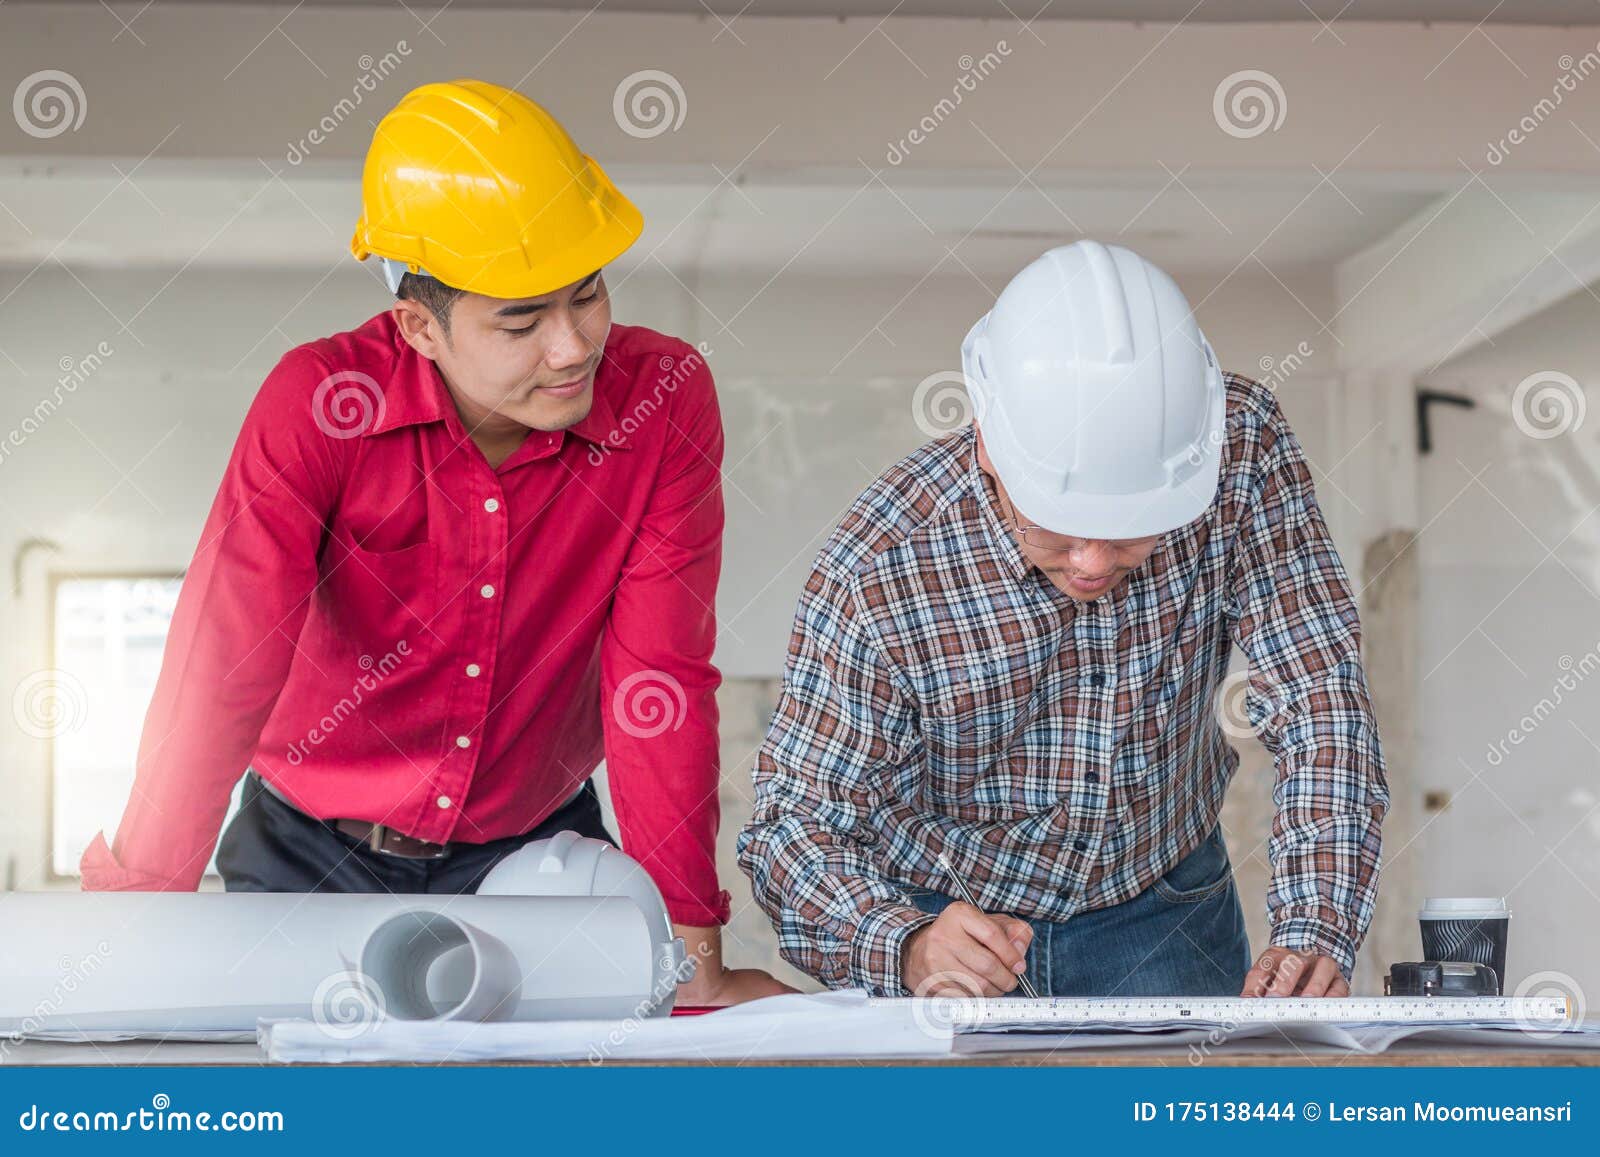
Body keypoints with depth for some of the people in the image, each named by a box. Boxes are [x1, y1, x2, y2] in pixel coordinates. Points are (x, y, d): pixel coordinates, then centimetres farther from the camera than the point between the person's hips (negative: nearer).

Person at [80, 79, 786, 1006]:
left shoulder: (664, 397, -17)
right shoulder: (318, 402, -22)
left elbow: (661, 678, -16)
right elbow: (222, 677, -24)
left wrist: (697, 962, -17)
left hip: (535, 850, 1)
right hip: (315, 854, -1)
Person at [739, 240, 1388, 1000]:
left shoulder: (1241, 443, -20)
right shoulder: (881, 568, -27)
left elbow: (1318, 694, -18)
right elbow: (796, 821, -21)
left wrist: (1315, 935, -32)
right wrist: (907, 947, -42)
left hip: (1160, 912, 2)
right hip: (942, 915, -2)